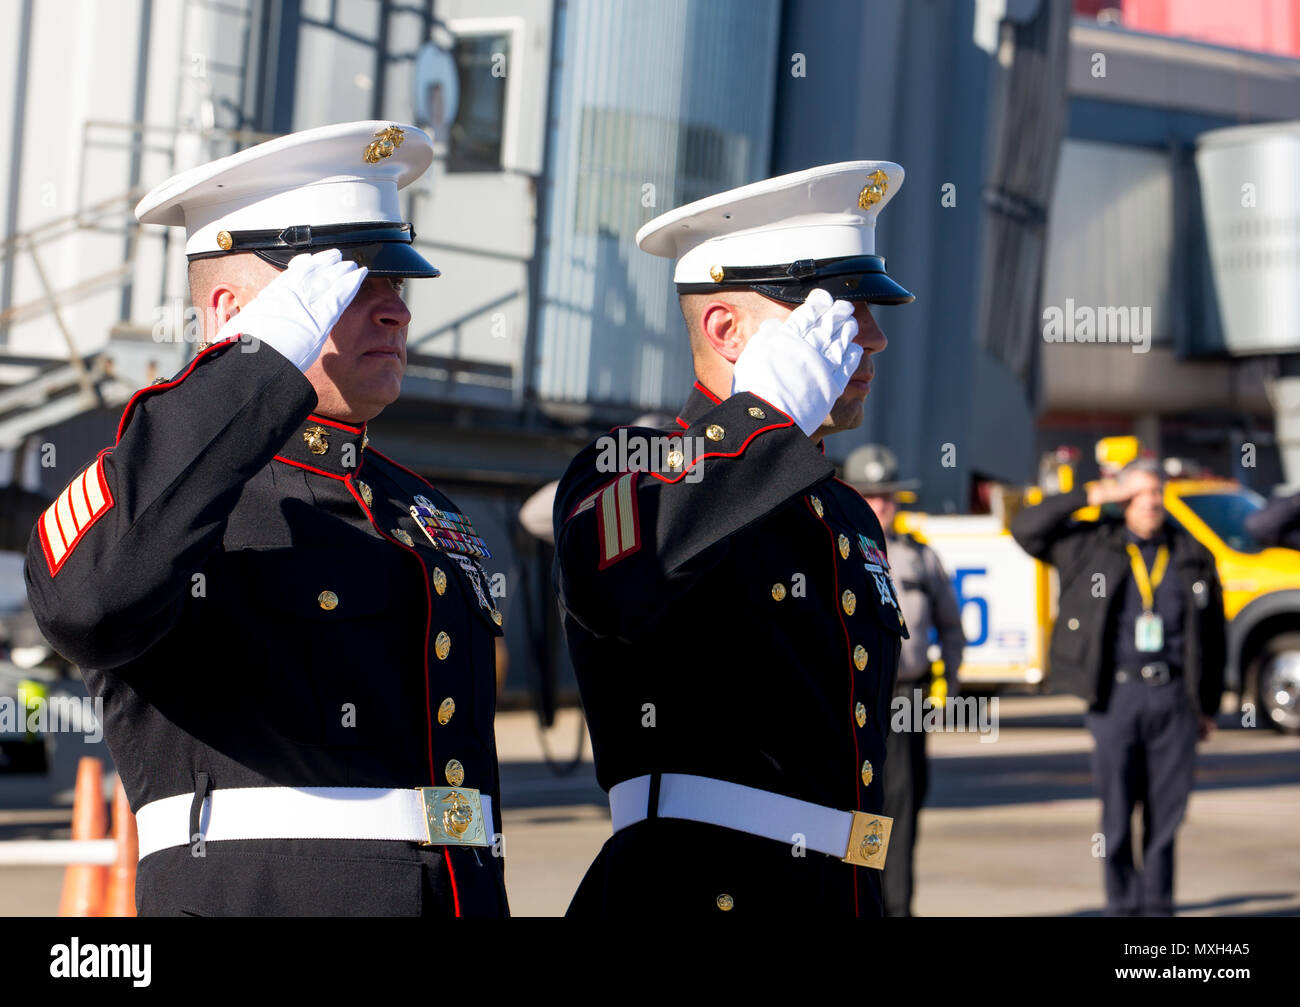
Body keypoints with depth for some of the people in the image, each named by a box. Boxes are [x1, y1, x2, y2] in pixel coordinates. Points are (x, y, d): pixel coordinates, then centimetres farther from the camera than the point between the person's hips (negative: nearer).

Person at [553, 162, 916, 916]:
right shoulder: (632, 470, -3)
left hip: (844, 894, 7)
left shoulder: (852, 521, 20)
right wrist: (769, 411, -22)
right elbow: (613, 592, -29)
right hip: (692, 892, -7)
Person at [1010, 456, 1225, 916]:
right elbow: (1027, 528, -3)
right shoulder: (1091, 546, 6)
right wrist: (1093, 495, -6)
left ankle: (1158, 904, 13)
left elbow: (1211, 636, 14)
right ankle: (1123, 904, 10)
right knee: (1118, 812, 1)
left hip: (1173, 698, 1)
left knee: (1166, 810, 4)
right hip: (1116, 696, -1)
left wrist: (1208, 706, 12)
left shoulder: (1192, 557, 10)